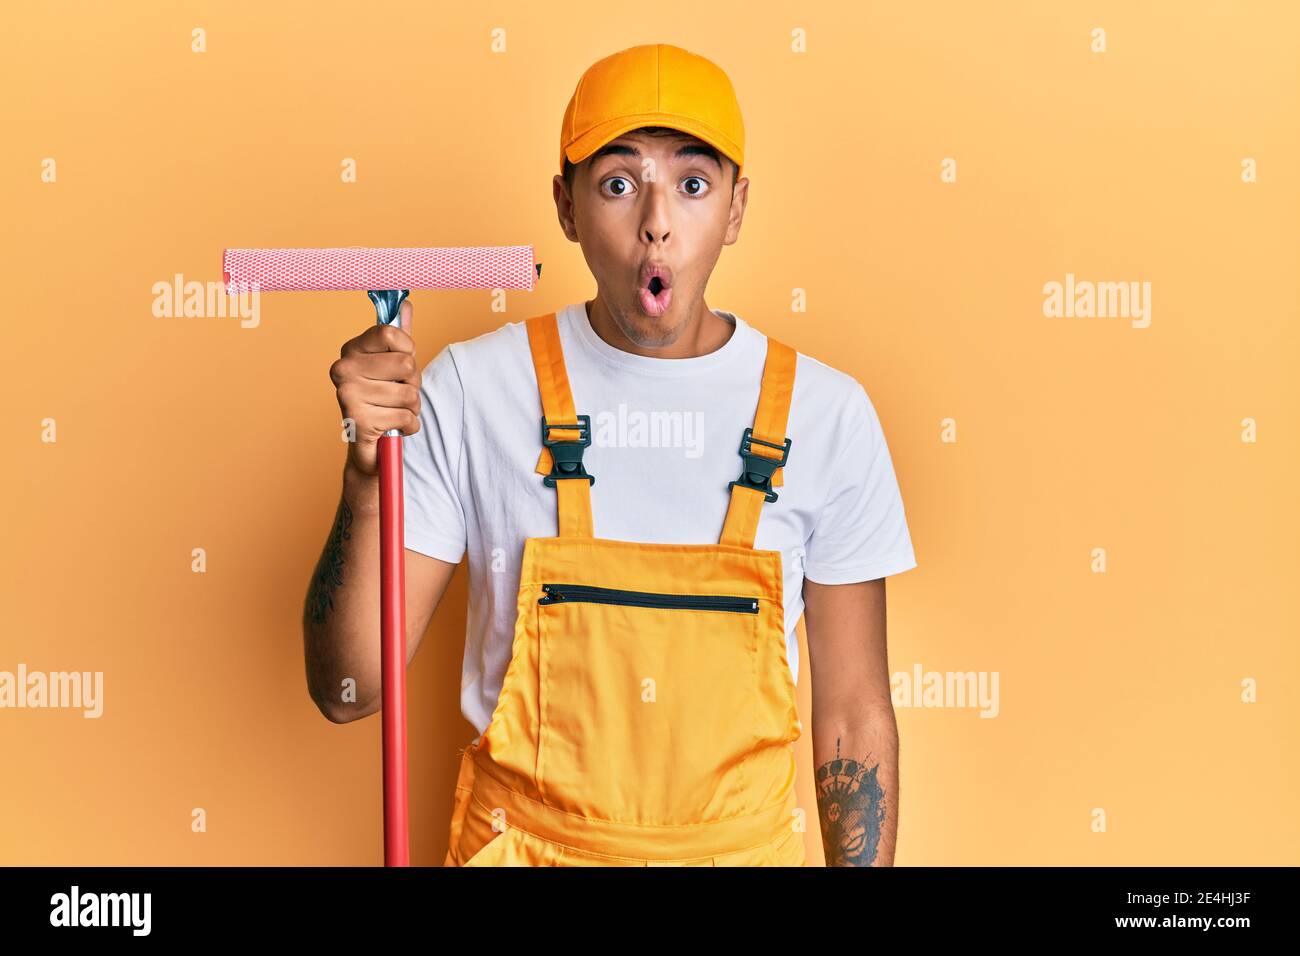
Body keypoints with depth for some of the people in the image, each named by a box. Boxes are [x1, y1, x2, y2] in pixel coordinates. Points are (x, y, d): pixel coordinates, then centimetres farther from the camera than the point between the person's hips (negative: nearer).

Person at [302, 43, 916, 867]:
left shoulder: (827, 413, -9)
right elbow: (347, 690, -11)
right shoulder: (473, 390, -11)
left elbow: (853, 716, -2)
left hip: (748, 842, 1)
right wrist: (370, 468, -24)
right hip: (524, 840, 0)